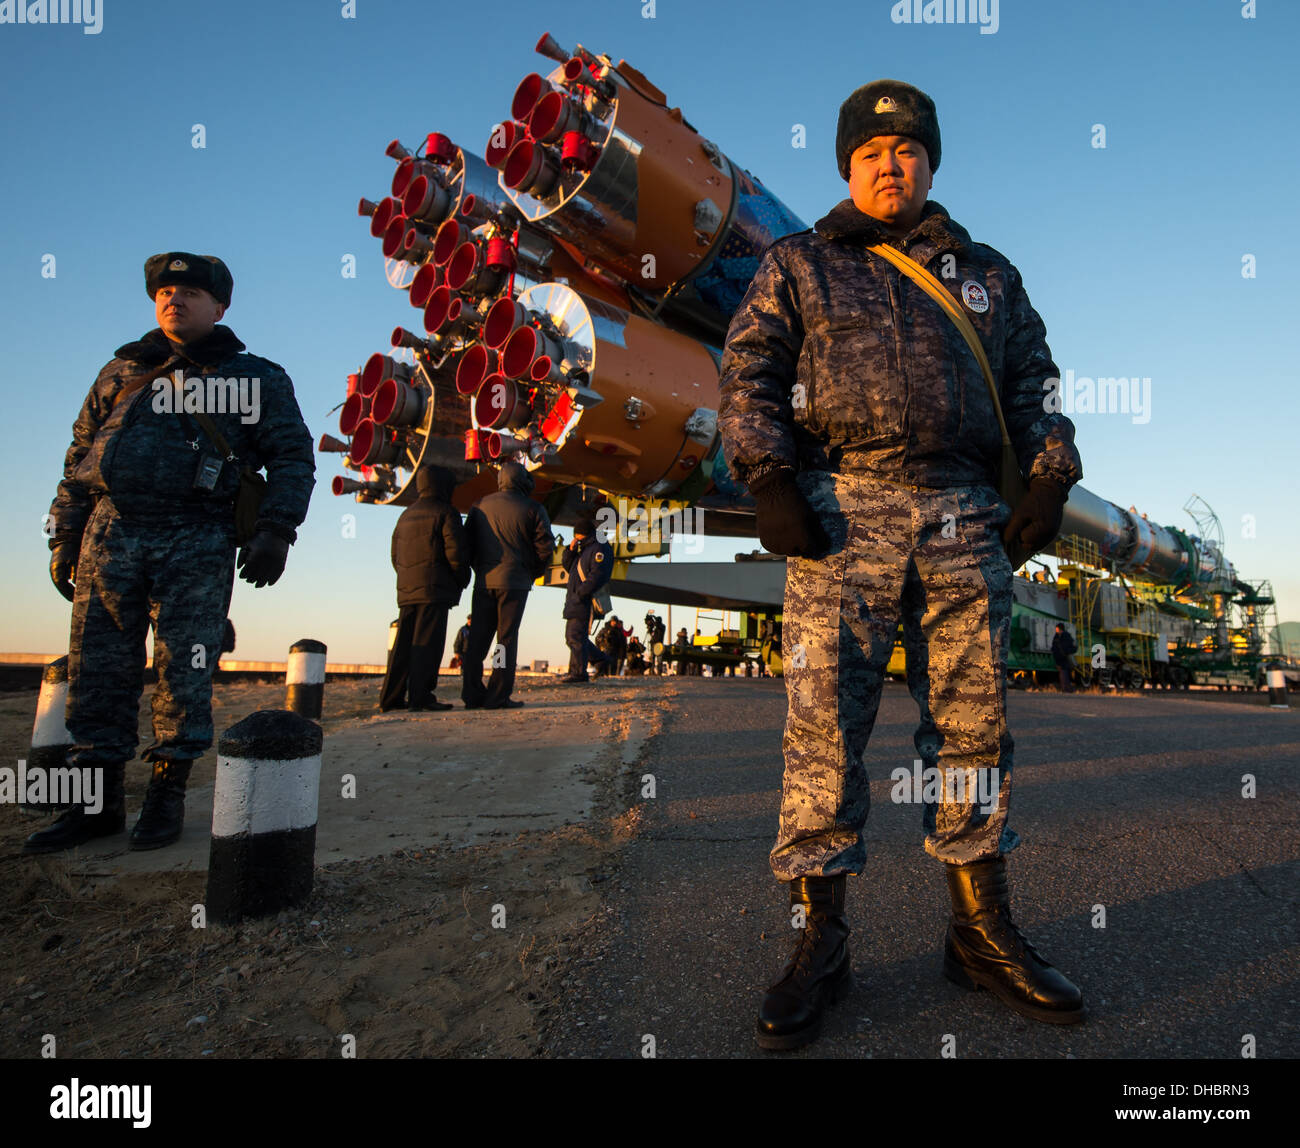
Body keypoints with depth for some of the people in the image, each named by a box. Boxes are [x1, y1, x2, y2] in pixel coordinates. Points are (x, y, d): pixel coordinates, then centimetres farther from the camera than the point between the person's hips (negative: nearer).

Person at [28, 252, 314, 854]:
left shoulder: (256, 379, 11)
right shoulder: (122, 371, 21)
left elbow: (293, 456, 6)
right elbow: (79, 454, 21)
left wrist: (275, 532, -6)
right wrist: (64, 537, 14)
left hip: (197, 542, -3)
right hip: (110, 533, 4)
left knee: (184, 669, -2)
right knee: (97, 668, 3)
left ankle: (167, 795, 10)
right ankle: (99, 799, 14)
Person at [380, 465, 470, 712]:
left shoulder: (406, 515, 21)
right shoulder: (446, 512, -3)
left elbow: (395, 554, 20)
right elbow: (456, 551, -11)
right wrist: (462, 581, 1)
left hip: (407, 589, 7)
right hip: (435, 589, -7)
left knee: (404, 643, 8)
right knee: (428, 641, -8)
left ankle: (391, 697, 9)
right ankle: (420, 696, -11)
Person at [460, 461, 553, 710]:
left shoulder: (480, 505, 9)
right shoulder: (533, 509, -3)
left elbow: (467, 542, 10)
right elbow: (545, 547, -5)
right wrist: (534, 573, 9)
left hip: (484, 581, 4)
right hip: (515, 582, -4)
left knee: (478, 638, 9)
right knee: (507, 638, -1)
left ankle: (472, 694, 9)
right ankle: (498, 696, -3)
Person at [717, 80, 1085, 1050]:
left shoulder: (988, 274, 25)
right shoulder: (798, 264, 17)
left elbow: (1035, 382, 23)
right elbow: (748, 375, 7)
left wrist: (1051, 479, 7)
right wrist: (770, 481, -8)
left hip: (965, 517, 4)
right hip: (844, 510, -3)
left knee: (975, 723, 4)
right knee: (825, 725, -7)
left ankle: (983, 933, 17)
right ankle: (820, 942, 4)